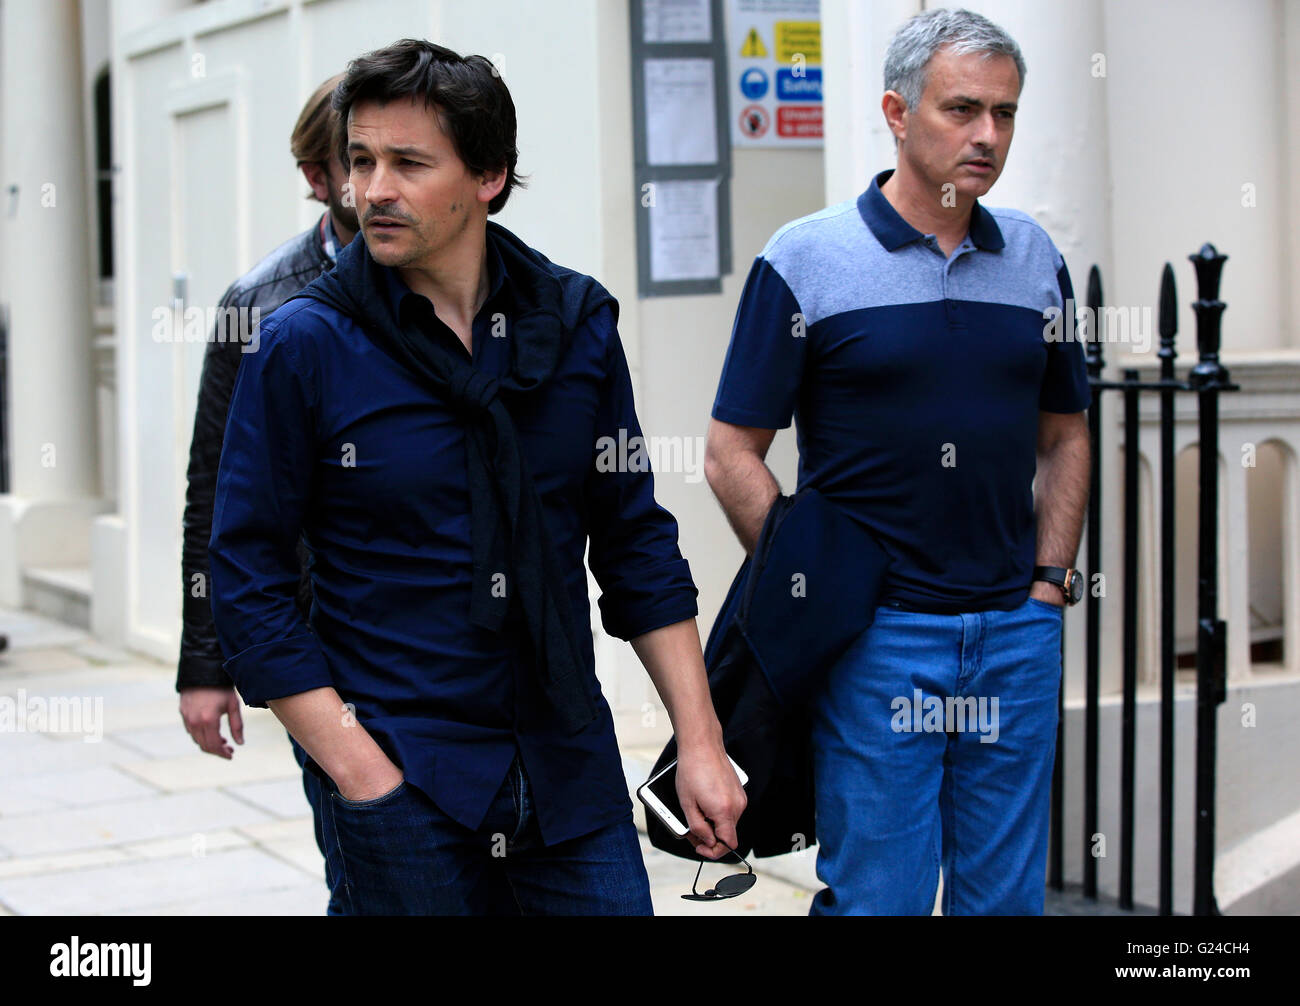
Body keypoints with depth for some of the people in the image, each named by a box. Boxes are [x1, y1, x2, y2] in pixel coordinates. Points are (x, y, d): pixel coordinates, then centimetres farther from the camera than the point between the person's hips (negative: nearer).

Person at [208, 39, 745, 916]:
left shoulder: (576, 322, 2)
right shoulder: (305, 346, -7)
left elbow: (636, 544, 8)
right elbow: (249, 584, -5)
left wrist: (702, 742, 3)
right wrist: (360, 774, -10)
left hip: (571, 771, 3)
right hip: (402, 785, -2)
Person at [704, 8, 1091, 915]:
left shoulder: (1037, 260, 9)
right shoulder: (806, 261, -5)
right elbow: (732, 456, -4)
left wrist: (1049, 583, 6)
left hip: (1017, 635, 4)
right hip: (876, 637, -4)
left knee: (1007, 894, 11)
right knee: (878, 896, 0)